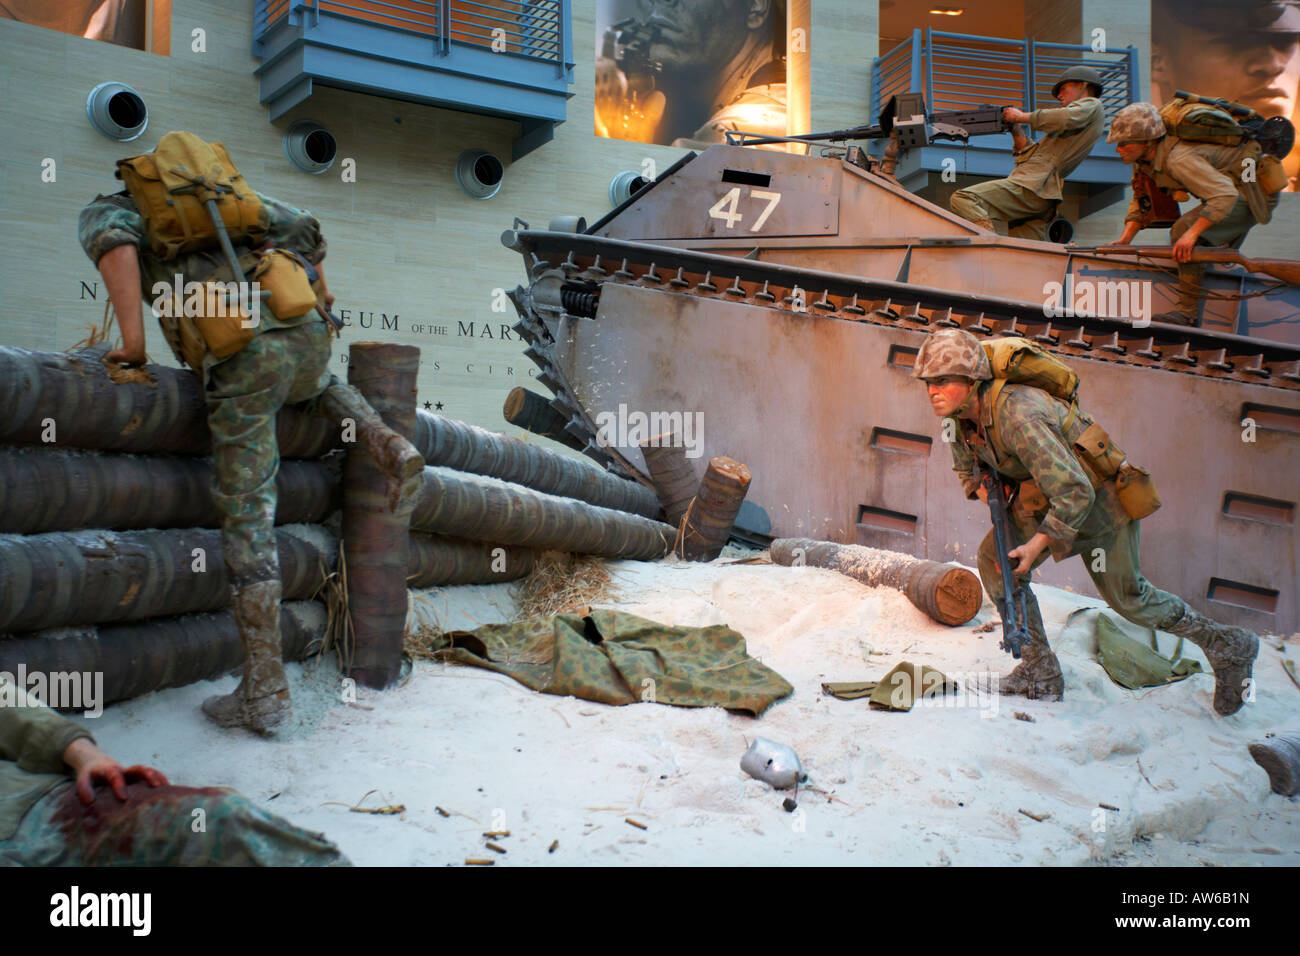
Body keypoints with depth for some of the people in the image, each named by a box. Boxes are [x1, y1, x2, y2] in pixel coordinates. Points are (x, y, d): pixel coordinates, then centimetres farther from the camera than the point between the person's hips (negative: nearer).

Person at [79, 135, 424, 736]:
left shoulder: (106, 208, 19)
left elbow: (113, 241, -7)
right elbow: (303, 226, 30)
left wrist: (132, 341, -6)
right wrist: (319, 290, 45)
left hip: (242, 361, -5)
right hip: (305, 331, 5)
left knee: (247, 519, 0)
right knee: (317, 388, 44)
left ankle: (264, 691, -1)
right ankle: (388, 448, 14)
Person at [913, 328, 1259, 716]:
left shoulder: (1017, 415, -38)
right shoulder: (960, 416, -11)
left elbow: (1075, 493, -39)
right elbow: (968, 470, 12)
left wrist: (1036, 545, -32)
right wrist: (988, 493, -8)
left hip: (1099, 492, -7)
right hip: (1044, 495, 8)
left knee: (1125, 595, 7)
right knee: (994, 558, -9)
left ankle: (1226, 645, 31)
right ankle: (1040, 673, 2)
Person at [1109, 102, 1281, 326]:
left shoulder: (1179, 159, -35)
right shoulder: (1142, 156, -6)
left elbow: (1225, 194, -41)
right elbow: (1142, 202, 2)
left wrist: (1191, 233, -44)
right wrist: (1122, 241, -9)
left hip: (1252, 193, -10)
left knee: (1183, 229, -28)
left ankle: (1188, 311, -25)